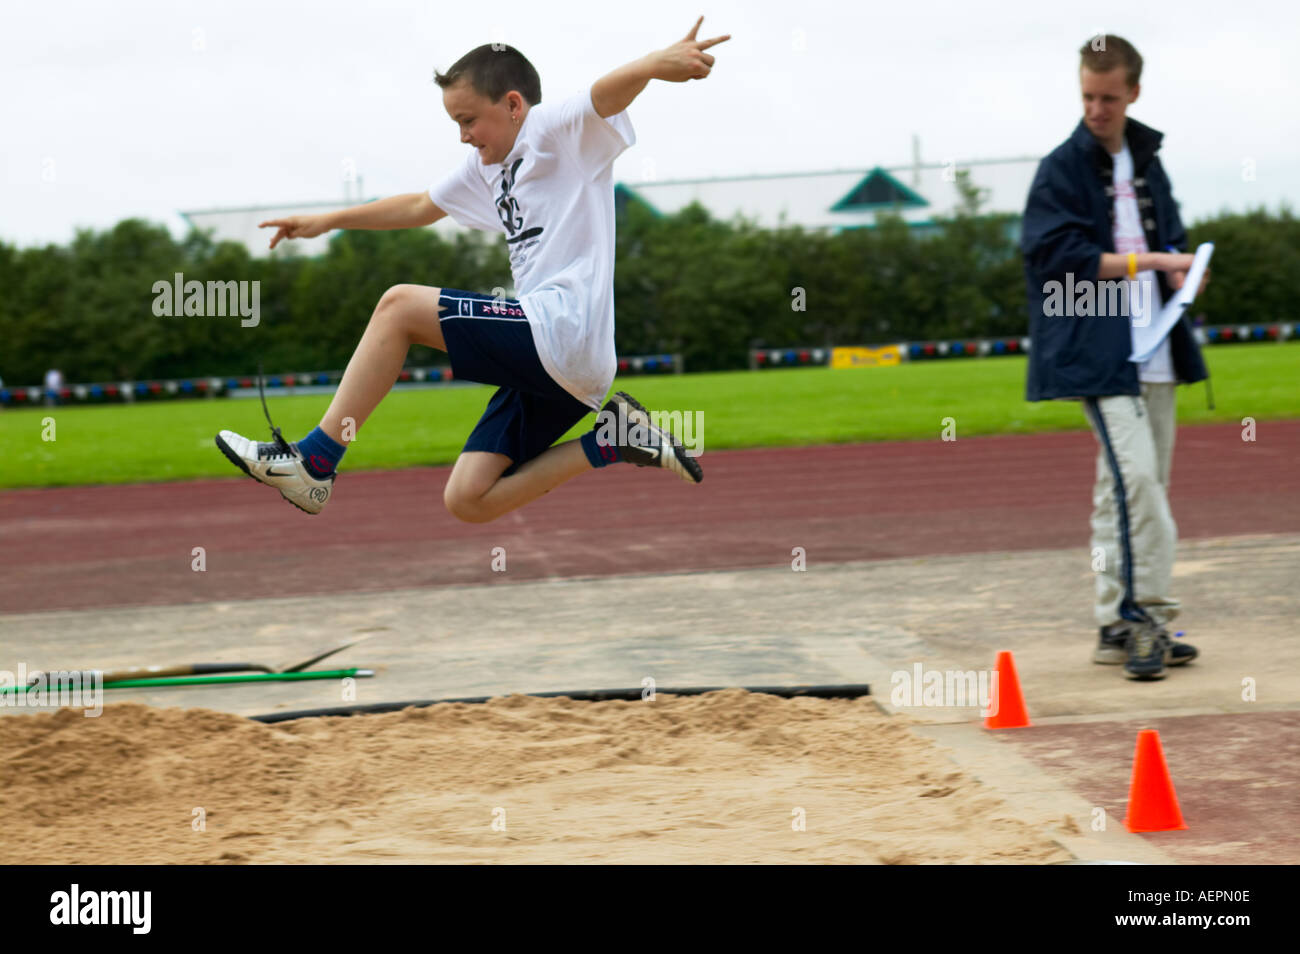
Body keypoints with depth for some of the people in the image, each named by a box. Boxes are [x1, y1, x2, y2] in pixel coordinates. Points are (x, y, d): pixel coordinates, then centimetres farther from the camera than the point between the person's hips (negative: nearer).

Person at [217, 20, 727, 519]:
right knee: (466, 500, 3)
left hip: (564, 334, -10)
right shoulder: (486, 166, 23)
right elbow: (420, 207, 39)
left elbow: (611, 91, -25)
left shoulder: (556, 129, -3)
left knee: (399, 305, -11)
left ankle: (313, 462, -9)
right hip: (547, 360, 10)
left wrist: (657, 62, -48)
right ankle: (615, 440, 6)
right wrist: (328, 221, 43)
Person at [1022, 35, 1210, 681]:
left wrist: (1178, 267, 0)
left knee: (1136, 486, 9)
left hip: (1153, 351, 7)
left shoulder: (1148, 163, 16)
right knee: (1134, 475, -18)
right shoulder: (1062, 169, -4)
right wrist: (1147, 262, -14)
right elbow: (1058, 257, -12)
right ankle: (1143, 616, -13)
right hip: (1096, 353, -7)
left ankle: (1121, 625, 14)